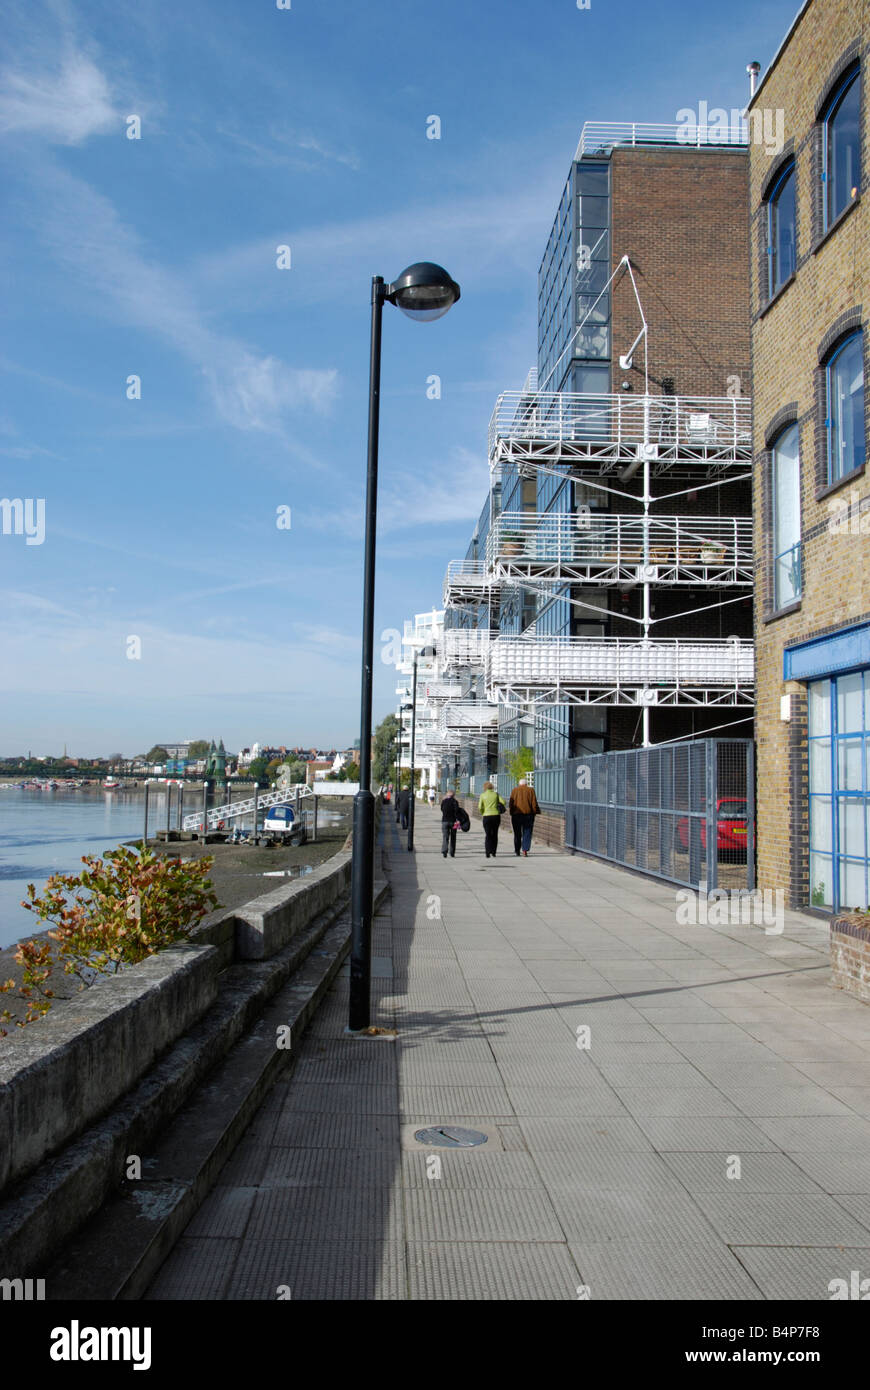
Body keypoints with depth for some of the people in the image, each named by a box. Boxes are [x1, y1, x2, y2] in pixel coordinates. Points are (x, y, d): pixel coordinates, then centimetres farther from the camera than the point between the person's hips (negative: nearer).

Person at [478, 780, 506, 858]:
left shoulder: (482, 795, -1)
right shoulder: (496, 794, 3)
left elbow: (480, 807, -5)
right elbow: (503, 802, -7)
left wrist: (482, 813, 13)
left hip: (487, 816, -1)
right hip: (496, 816, 1)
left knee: (488, 835, 4)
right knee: (495, 834, 13)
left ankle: (488, 852, -10)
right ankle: (493, 852, 12)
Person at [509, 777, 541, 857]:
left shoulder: (515, 790, 4)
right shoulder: (531, 790, 2)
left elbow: (511, 803, 0)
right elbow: (534, 803, -2)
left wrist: (511, 812, 7)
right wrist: (535, 812, 5)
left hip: (516, 814, 1)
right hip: (528, 814, -1)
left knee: (517, 834, 11)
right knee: (527, 833, 3)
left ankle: (517, 851, 15)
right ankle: (525, 850, -10)